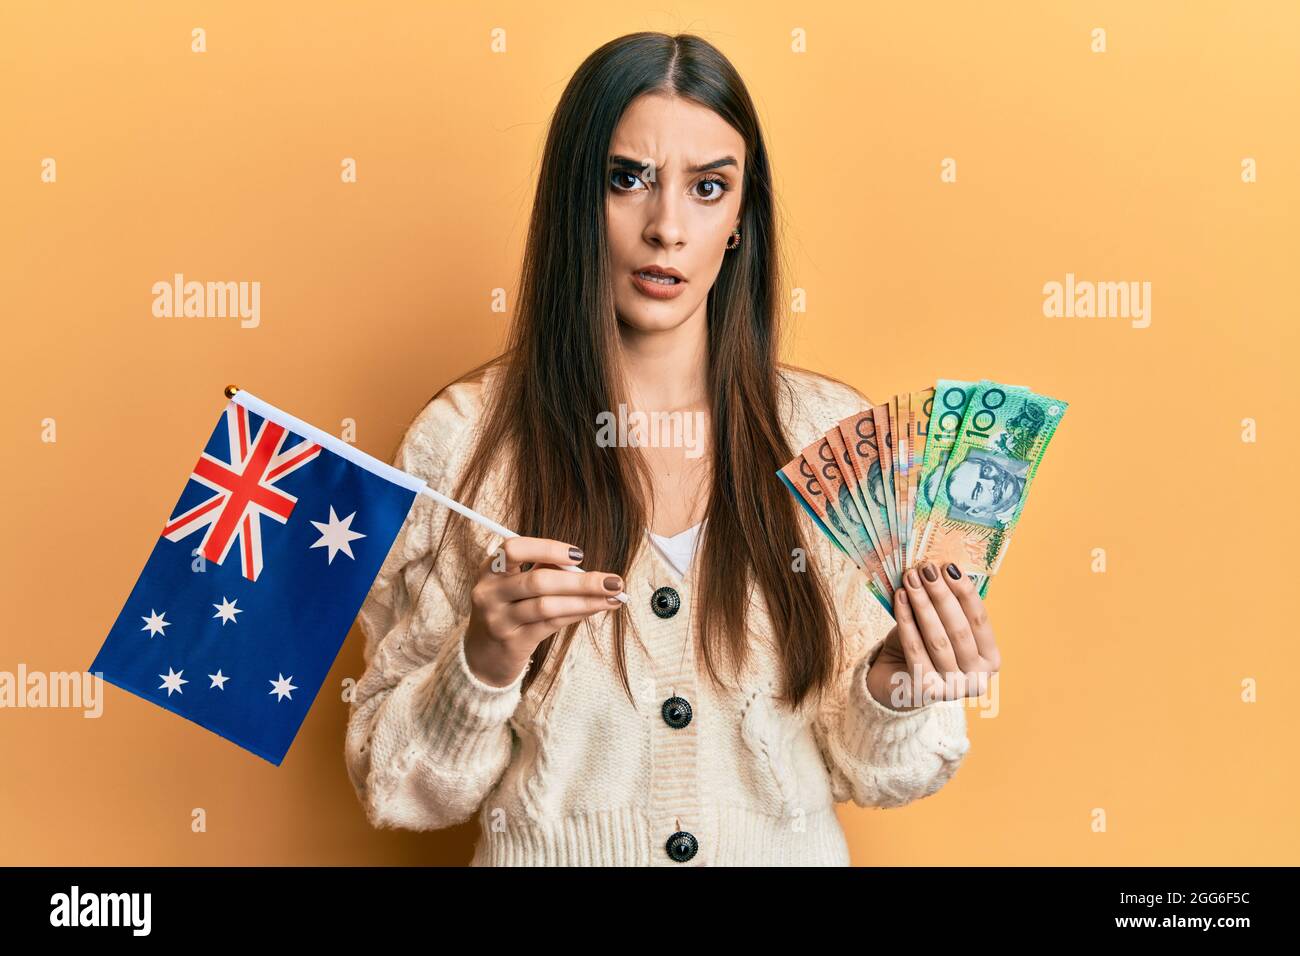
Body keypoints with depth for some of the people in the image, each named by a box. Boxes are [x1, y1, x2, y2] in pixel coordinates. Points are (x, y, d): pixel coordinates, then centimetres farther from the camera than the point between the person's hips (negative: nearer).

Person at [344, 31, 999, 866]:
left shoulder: (836, 434, -4)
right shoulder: (463, 439, -8)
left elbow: (861, 771, 3)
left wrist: (896, 693, -15)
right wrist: (484, 665, -20)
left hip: (792, 849, 1)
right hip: (548, 851, -1)